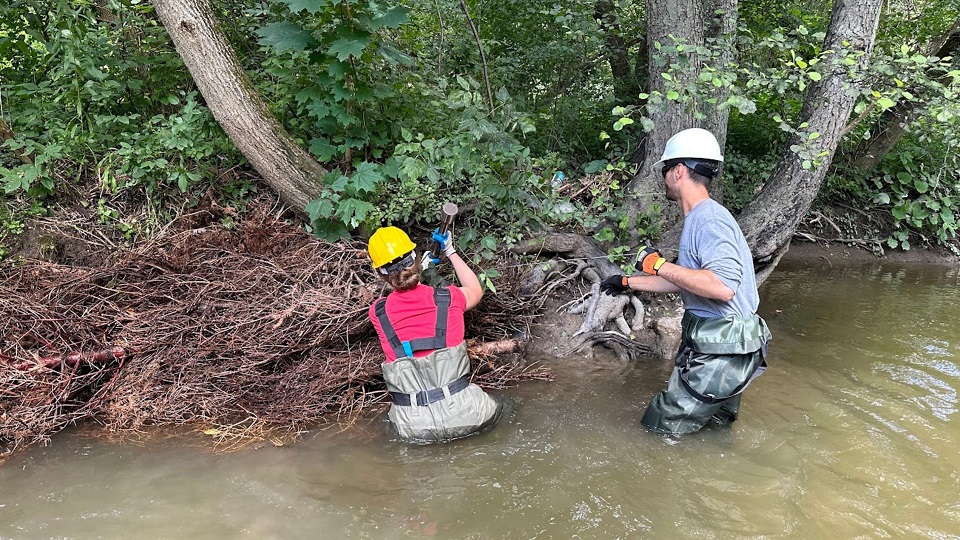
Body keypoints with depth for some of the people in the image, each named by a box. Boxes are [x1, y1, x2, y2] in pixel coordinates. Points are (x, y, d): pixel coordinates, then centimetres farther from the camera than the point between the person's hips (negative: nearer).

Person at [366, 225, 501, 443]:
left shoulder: (377, 313, -3)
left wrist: (422, 268, 32)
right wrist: (451, 252, 31)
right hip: (460, 415, 0)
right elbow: (476, 290, 23)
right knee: (491, 409, 33)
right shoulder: (447, 298, -4)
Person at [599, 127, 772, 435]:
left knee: (658, 431, 1)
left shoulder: (708, 219, -20)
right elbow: (683, 282, 23)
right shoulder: (701, 217, 13)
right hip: (718, 348, 10)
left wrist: (658, 265, -25)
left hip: (718, 356, -10)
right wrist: (628, 283, 28)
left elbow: (723, 286, -35)